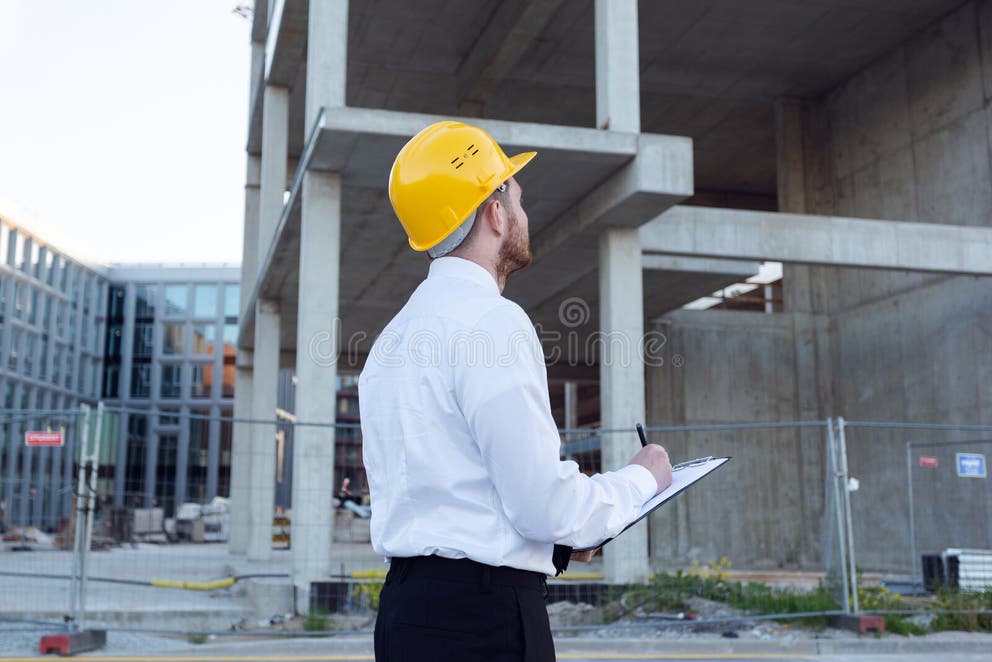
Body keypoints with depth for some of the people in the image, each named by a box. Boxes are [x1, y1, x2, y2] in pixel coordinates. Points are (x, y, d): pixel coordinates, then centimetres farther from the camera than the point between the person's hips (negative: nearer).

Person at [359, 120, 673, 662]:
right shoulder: (490, 322, -15)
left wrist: (555, 537, 16)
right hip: (482, 618, -9)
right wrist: (641, 480, 1)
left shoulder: (394, 338, 13)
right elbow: (548, 506, -17)